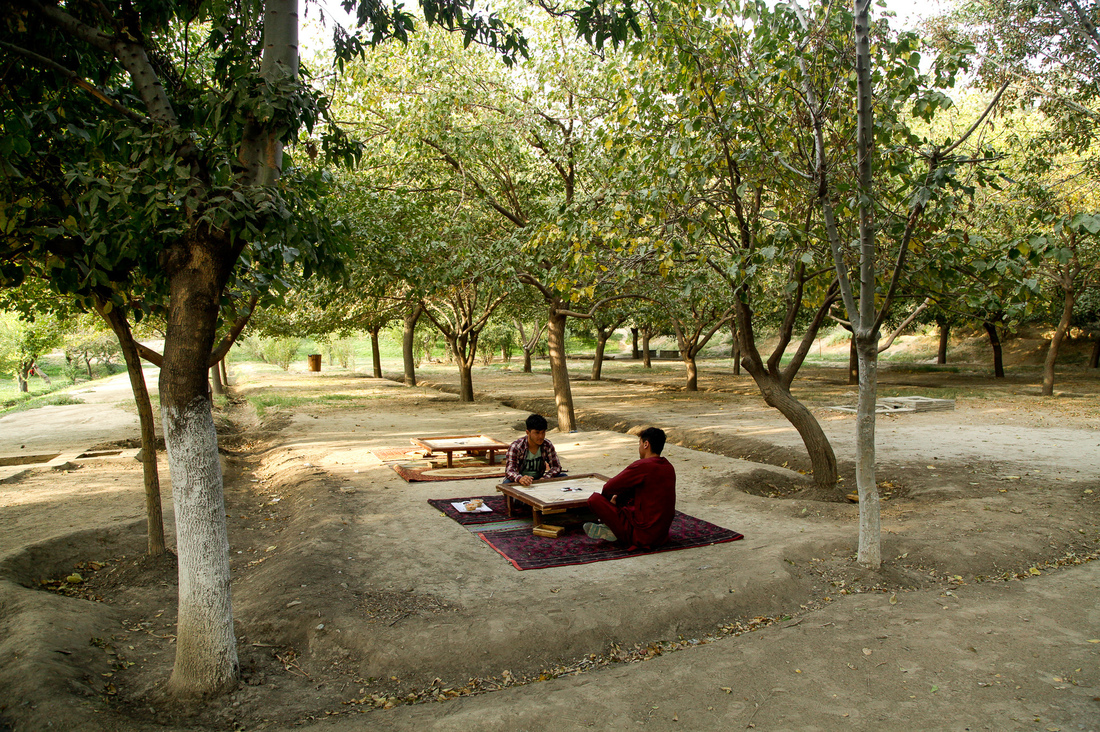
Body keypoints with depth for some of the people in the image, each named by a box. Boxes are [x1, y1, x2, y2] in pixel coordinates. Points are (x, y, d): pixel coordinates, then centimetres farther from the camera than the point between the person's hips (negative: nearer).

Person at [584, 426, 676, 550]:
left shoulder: (642, 466, -18)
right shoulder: (669, 467, 7)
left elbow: (608, 488, -9)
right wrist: (618, 498, 22)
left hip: (643, 536, -9)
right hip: (662, 533, 9)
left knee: (594, 499, -8)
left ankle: (614, 533, 7)